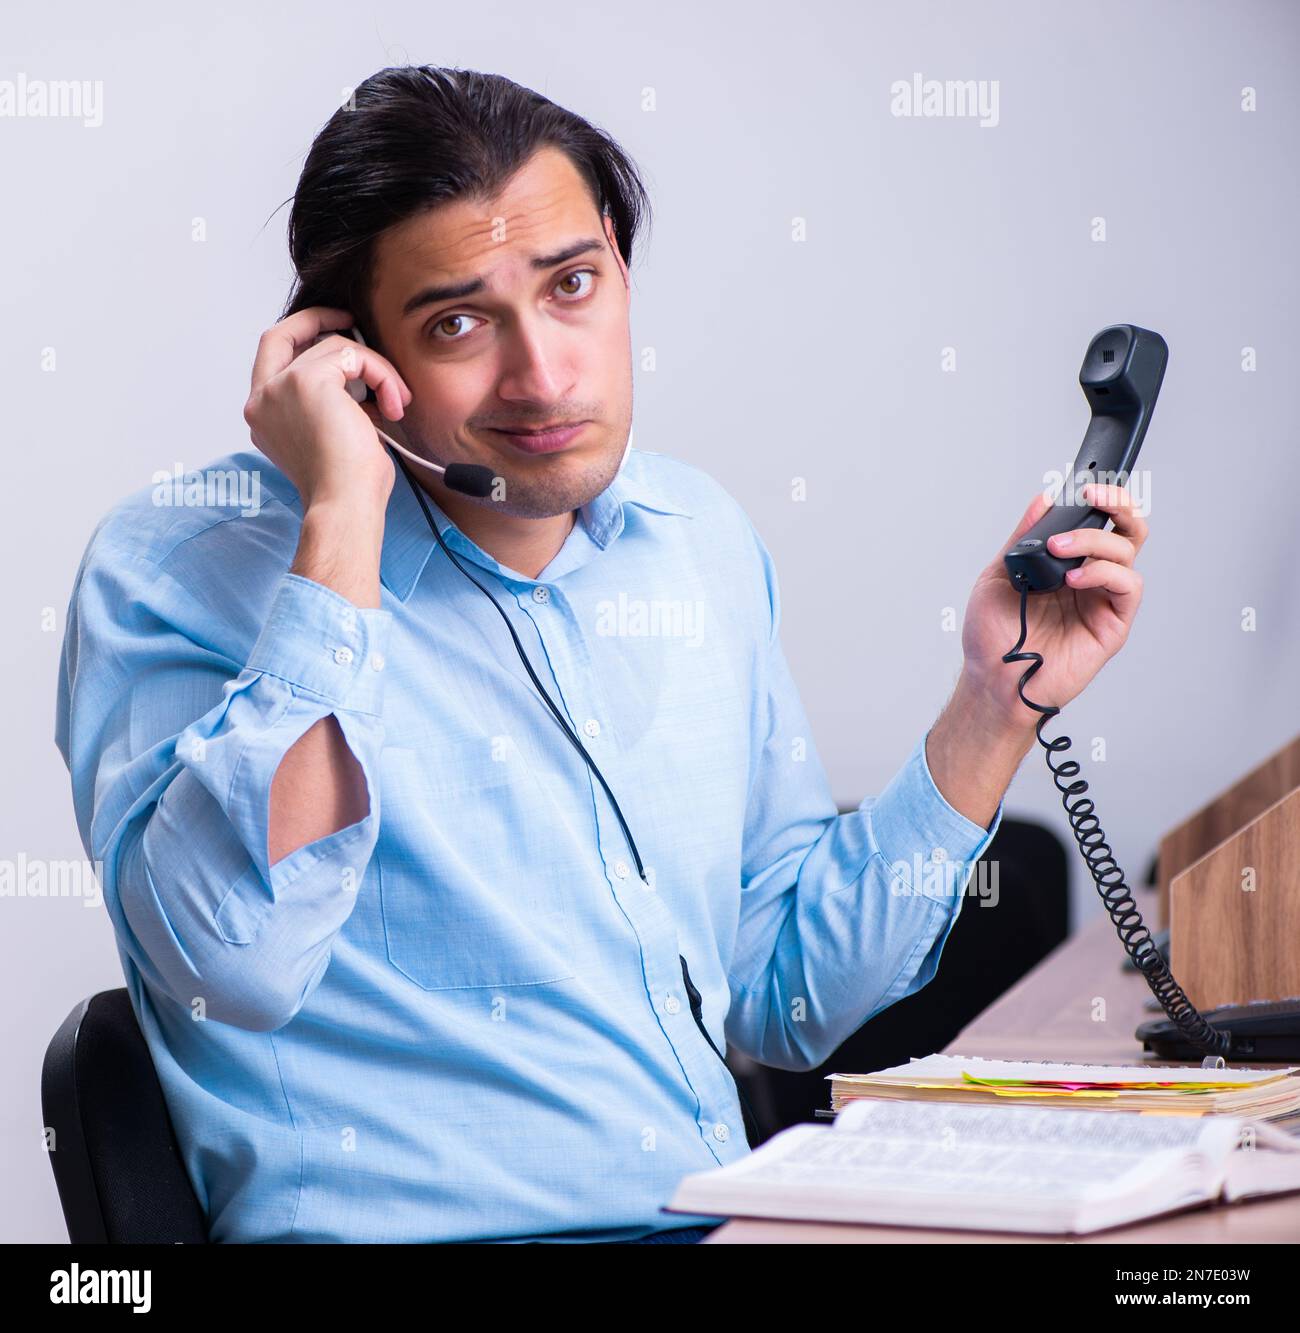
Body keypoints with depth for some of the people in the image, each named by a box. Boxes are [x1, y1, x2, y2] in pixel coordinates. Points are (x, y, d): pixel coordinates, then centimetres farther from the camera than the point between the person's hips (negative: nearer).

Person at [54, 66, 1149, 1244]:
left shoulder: (703, 542, 11)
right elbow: (237, 964, -23)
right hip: (402, 1228, -6)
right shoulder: (177, 564, -5)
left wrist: (993, 709, 8)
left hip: (729, 1216, 7)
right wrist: (341, 523, -20)